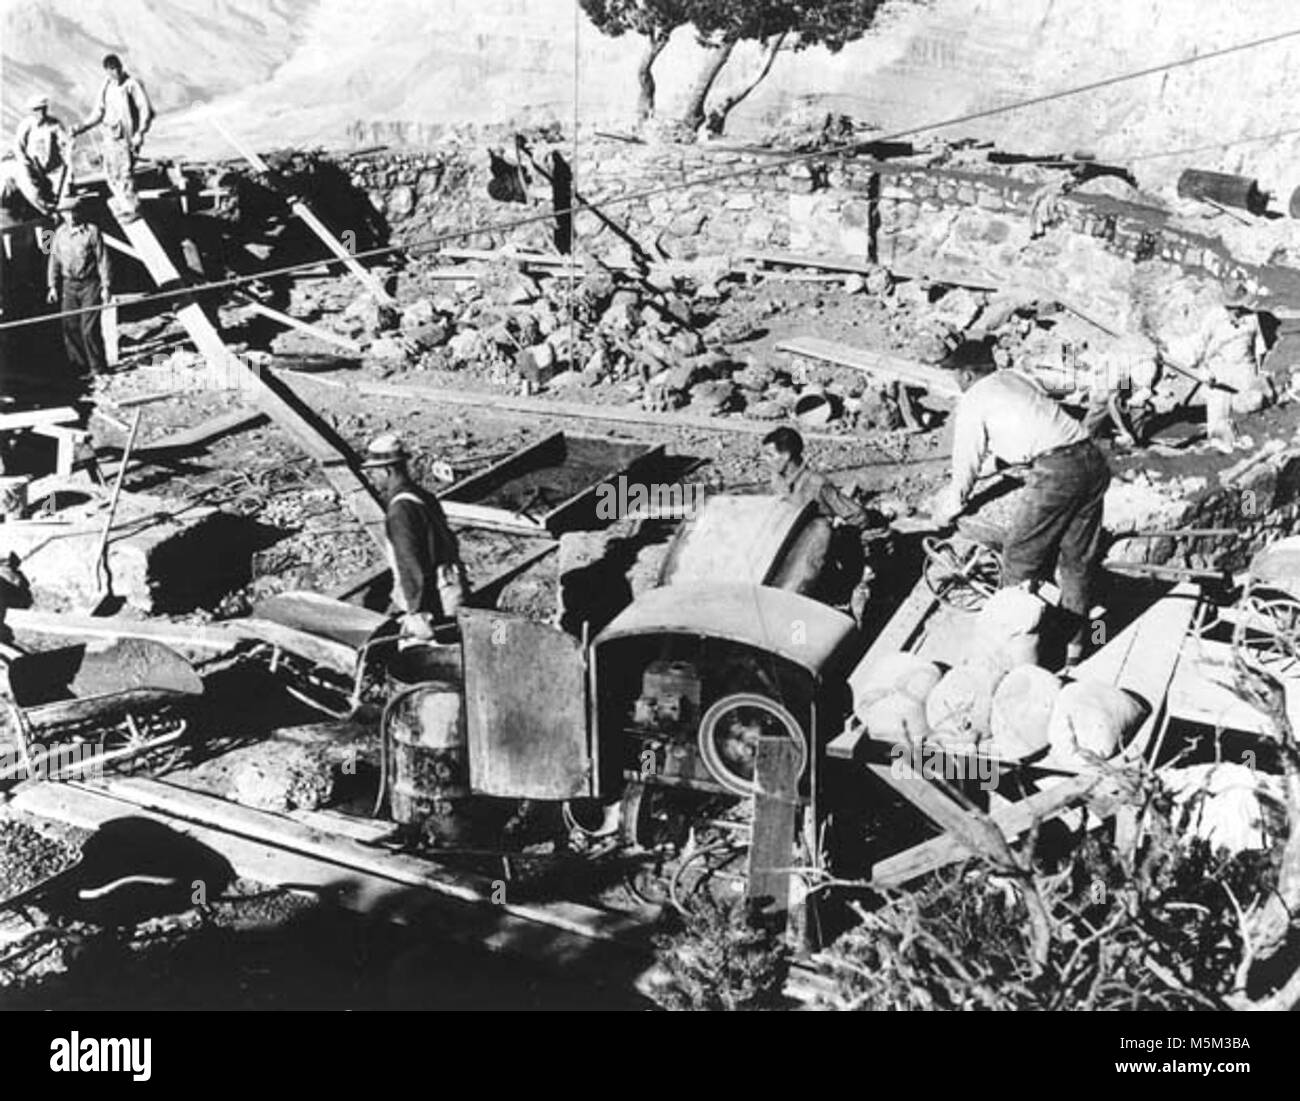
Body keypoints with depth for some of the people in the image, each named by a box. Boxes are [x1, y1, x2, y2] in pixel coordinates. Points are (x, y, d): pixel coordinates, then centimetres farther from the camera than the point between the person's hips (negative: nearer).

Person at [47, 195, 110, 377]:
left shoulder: (92, 232, -6)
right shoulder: (59, 233, 7)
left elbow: (102, 259, -4)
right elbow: (54, 260, 14)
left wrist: (105, 286, -7)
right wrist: (53, 286, 11)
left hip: (90, 284, -5)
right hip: (69, 285, 5)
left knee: (89, 328, -8)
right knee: (70, 327, 4)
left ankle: (98, 367, 2)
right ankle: (79, 366, 15)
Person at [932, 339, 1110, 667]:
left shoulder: (973, 401, 5)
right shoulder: (1014, 378, 26)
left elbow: (967, 462, 10)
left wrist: (949, 509, 26)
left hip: (1056, 470, -8)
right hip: (1092, 459, 8)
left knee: (1020, 557, 7)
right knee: (1077, 558, 16)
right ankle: (1074, 642, 25)